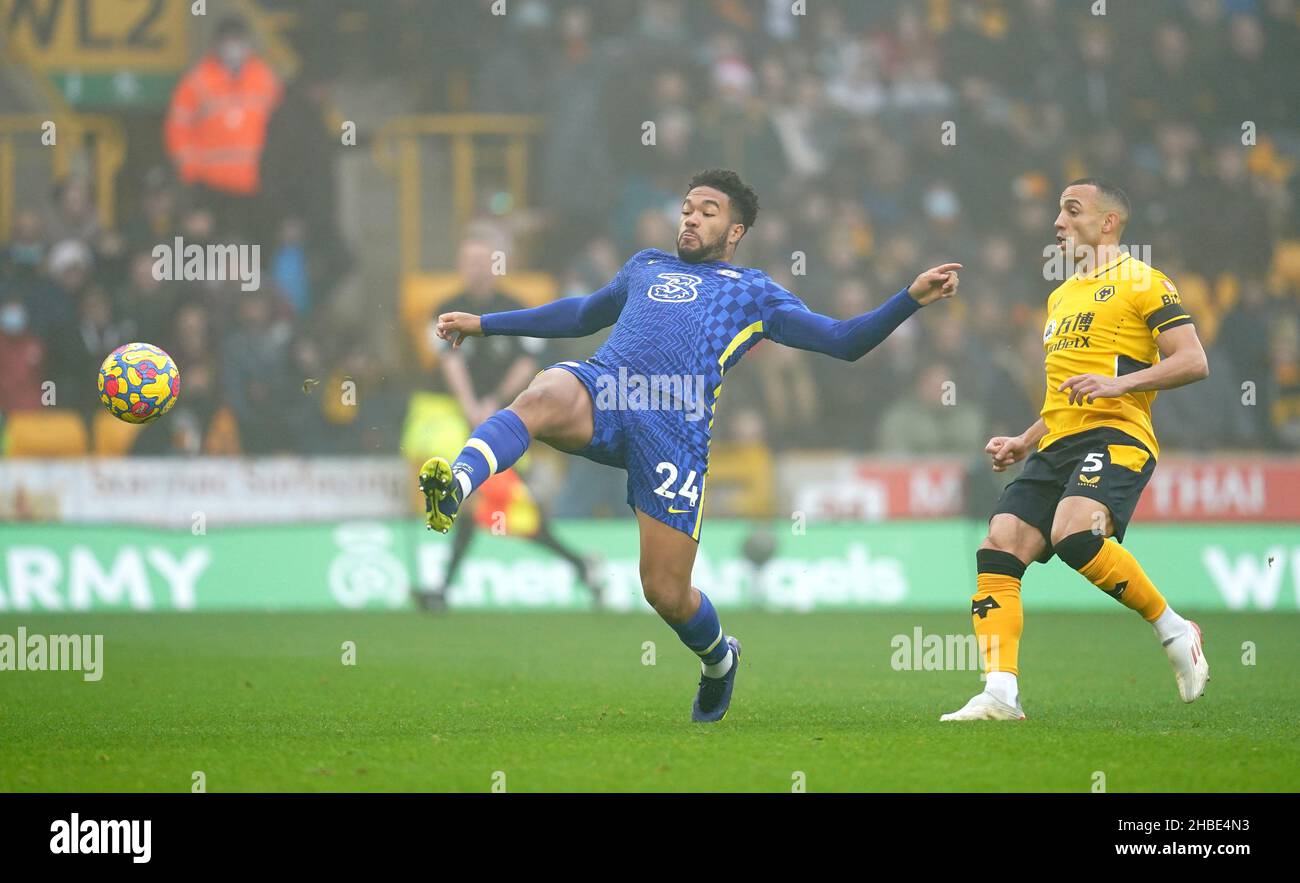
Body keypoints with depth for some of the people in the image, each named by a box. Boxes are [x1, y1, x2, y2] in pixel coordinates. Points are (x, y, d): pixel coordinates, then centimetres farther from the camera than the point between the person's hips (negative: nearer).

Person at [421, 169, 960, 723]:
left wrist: (913, 298, 5)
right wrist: (484, 323, 52)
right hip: (599, 391, 2)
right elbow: (583, 314, 49)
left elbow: (844, 342, 19)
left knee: (666, 593, -5)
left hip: (674, 426, -2)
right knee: (539, 399, -37)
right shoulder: (646, 267, 34)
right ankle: (455, 487, -59)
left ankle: (718, 658, 28)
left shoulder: (753, 293, 24)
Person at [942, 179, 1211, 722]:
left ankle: (1174, 632, -14)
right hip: (1057, 446, 8)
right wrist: (1023, 443, 23)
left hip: (1117, 436, -8)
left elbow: (1193, 362, -7)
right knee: (998, 550, -11)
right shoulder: (1061, 296, 28)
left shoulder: (1141, 283, 2)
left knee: (1075, 532, -32)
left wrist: (1119, 381, -19)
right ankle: (1000, 693, -15)